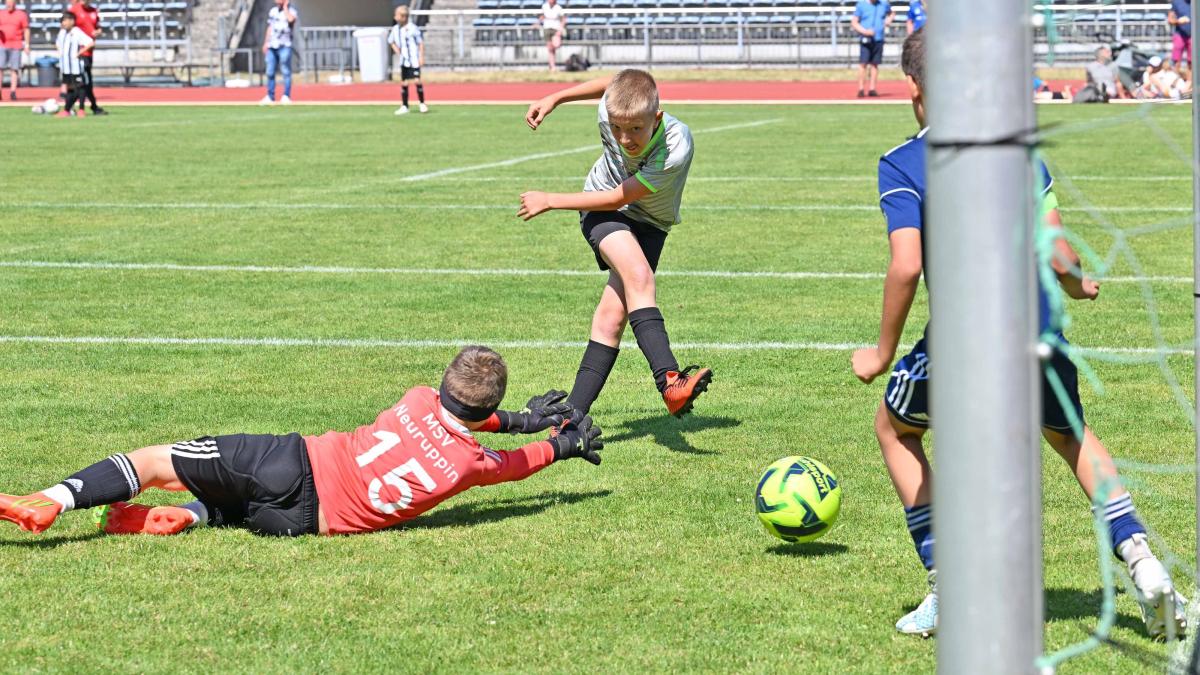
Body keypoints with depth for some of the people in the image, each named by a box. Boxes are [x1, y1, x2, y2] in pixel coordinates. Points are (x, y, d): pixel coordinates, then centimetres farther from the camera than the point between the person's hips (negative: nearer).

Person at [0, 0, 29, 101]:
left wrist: (27, 45, -1)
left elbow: (26, 30, 4)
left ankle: (13, 92, -1)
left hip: (16, 46, -1)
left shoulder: (21, 14, 4)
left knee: (14, 69, -3)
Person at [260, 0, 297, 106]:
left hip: (284, 46, -5)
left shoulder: (291, 11, 0)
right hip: (272, 46, 5)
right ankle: (270, 97, 8)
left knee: (286, 72, -7)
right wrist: (265, 43, 14)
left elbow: (290, 19, -23)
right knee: (270, 72, 4)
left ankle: (286, 97, -5)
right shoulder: (273, 11, 16)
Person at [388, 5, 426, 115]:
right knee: (403, 83, 5)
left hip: (414, 59, -5)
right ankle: (404, 106, 11)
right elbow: (392, 42, 21)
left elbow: (421, 43, -7)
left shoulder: (412, 28, -12)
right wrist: (398, 52, 8)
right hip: (404, 60, 5)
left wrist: (421, 57, -10)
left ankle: (422, 104, 4)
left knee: (417, 80, -9)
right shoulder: (395, 29, 4)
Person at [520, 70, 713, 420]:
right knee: (639, 276, -29)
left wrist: (550, 201, -18)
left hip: (650, 223, 0)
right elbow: (611, 84, 2)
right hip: (603, 208, 0)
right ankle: (669, 381, -44)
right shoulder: (610, 110, -26)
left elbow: (621, 198, -25)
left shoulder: (676, 148, -35)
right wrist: (555, 98, 5)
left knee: (613, 314, -15)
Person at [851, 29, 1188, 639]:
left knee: (894, 429, 23)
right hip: (1041, 330, 4)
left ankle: (946, 590, 15)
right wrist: (1078, 286, 26)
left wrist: (882, 354, -5)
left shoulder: (901, 165, -5)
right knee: (1069, 435, 31)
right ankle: (1142, 562, 11)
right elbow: (1056, 254, 3)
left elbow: (906, 266, -16)